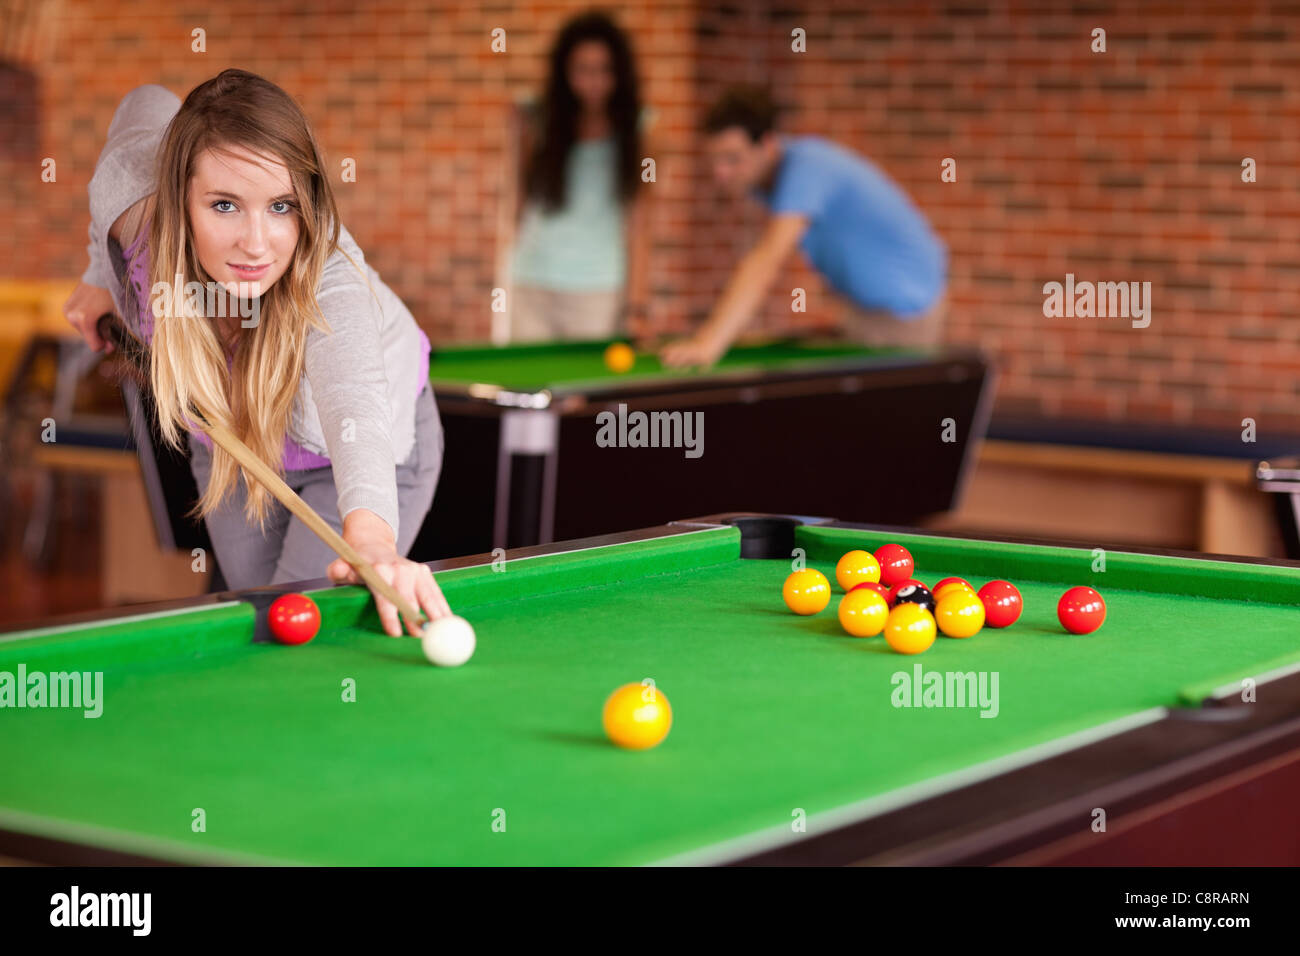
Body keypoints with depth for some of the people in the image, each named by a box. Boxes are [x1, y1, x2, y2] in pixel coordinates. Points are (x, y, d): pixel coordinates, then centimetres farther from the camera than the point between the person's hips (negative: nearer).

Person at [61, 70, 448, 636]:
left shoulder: (328, 279, -45)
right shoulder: (131, 190, -33)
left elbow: (353, 398, -66)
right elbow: (147, 102, -7)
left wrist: (370, 537, -87)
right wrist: (103, 274, 0)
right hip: (227, 433, 4)